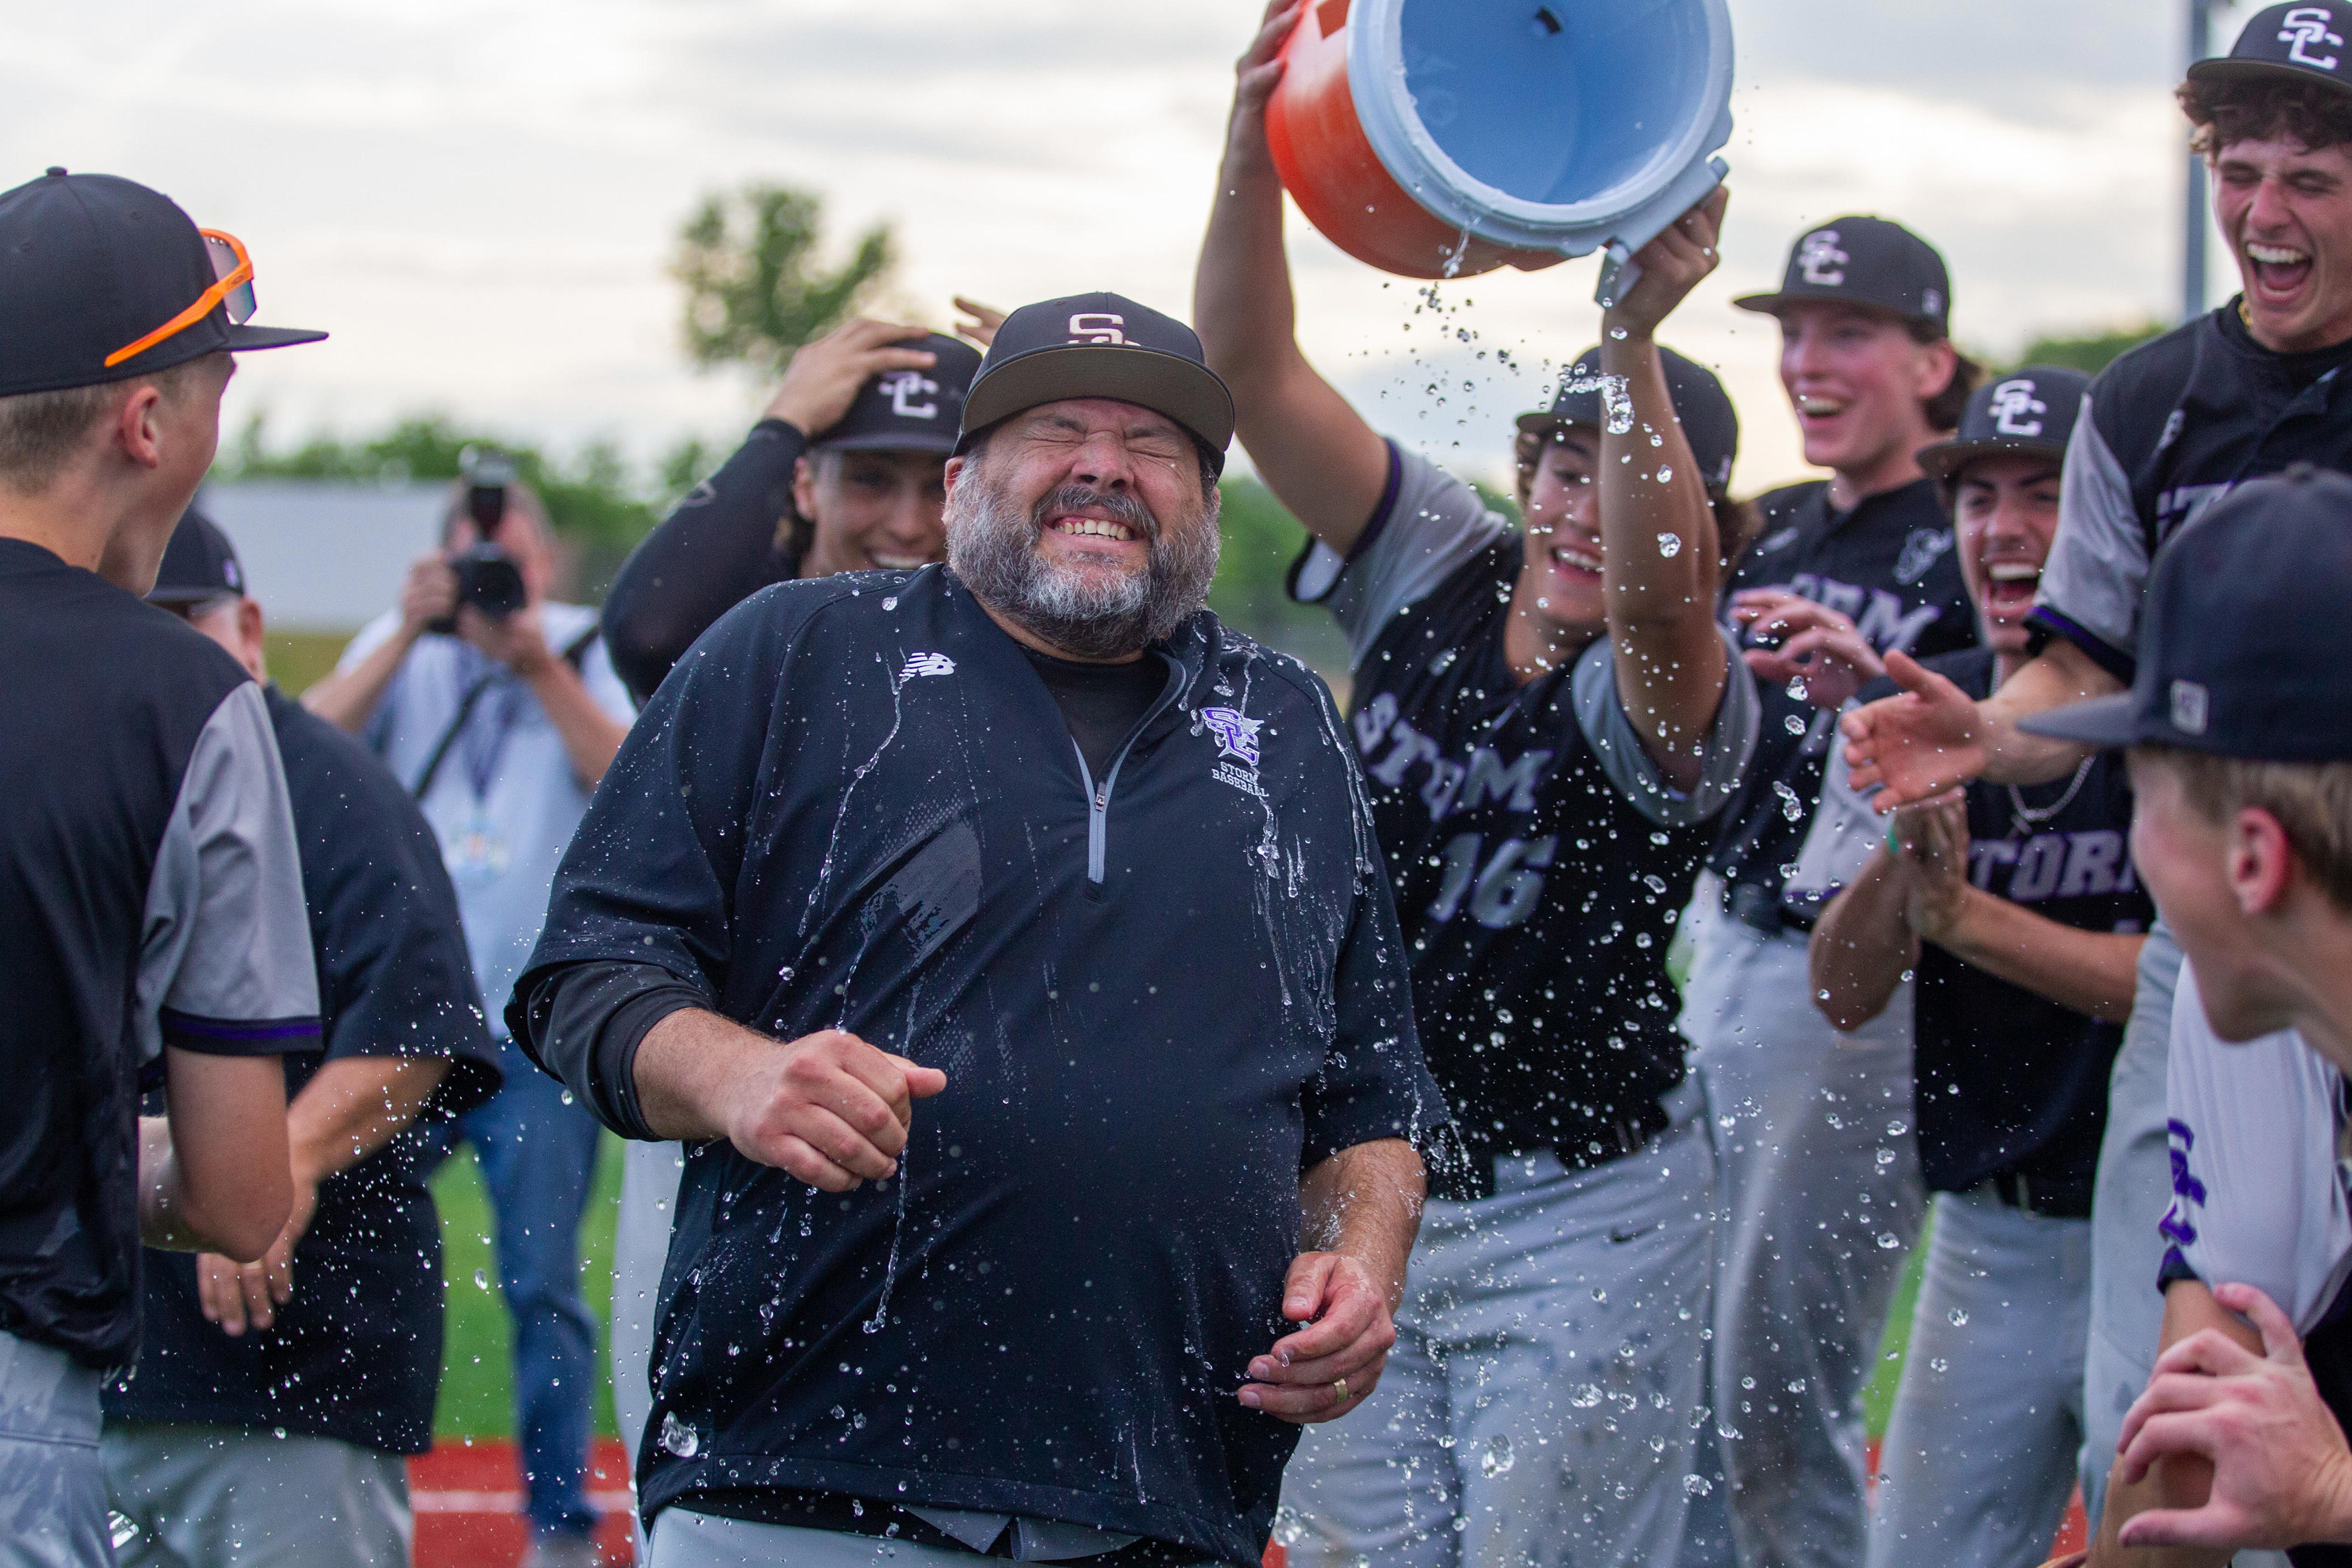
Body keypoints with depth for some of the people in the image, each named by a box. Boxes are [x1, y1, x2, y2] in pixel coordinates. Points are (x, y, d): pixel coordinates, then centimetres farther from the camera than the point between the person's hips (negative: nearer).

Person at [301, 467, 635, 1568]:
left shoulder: (587, 658, 1)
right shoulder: (401, 653, 7)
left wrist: (539, 664, -22)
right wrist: (408, 635, -18)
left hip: (536, 1034, -2)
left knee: (543, 1284, -3)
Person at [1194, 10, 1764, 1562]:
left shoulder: (1677, 699, -13)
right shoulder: (1435, 571, 1)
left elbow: (1659, 603, -39)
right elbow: (1253, 371, -8)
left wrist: (1636, 343, -54)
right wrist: (1255, 139, -26)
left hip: (1581, 1228, -4)